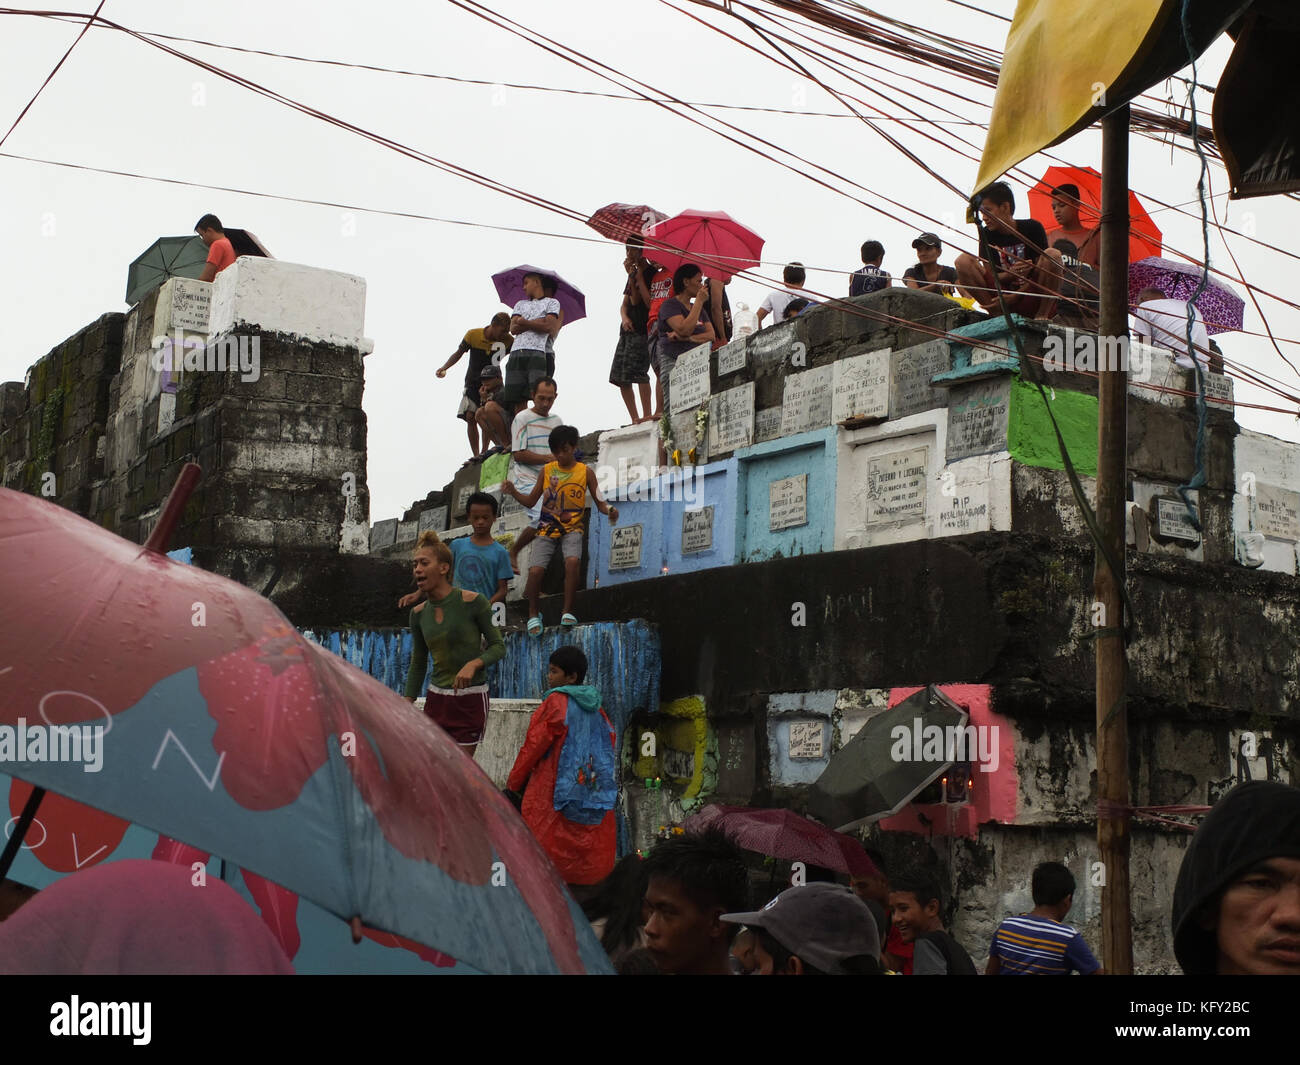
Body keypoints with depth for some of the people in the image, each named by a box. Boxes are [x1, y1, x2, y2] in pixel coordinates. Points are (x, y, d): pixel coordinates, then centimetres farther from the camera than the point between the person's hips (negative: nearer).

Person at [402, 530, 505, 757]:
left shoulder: (472, 602, -11)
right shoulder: (419, 613, 5)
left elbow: (499, 647, -5)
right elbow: (418, 664, 13)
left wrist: (473, 664, -23)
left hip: (471, 700, -5)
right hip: (436, 698, 5)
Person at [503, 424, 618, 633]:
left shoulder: (585, 471, 2)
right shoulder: (547, 470, 7)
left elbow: (599, 502, 5)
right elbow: (531, 500, 13)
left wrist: (609, 510, -17)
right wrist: (514, 492, -5)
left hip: (572, 529, -2)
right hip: (547, 529, 2)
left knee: (572, 561, -32)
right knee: (535, 570, -18)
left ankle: (568, 612, -17)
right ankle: (533, 614, 7)